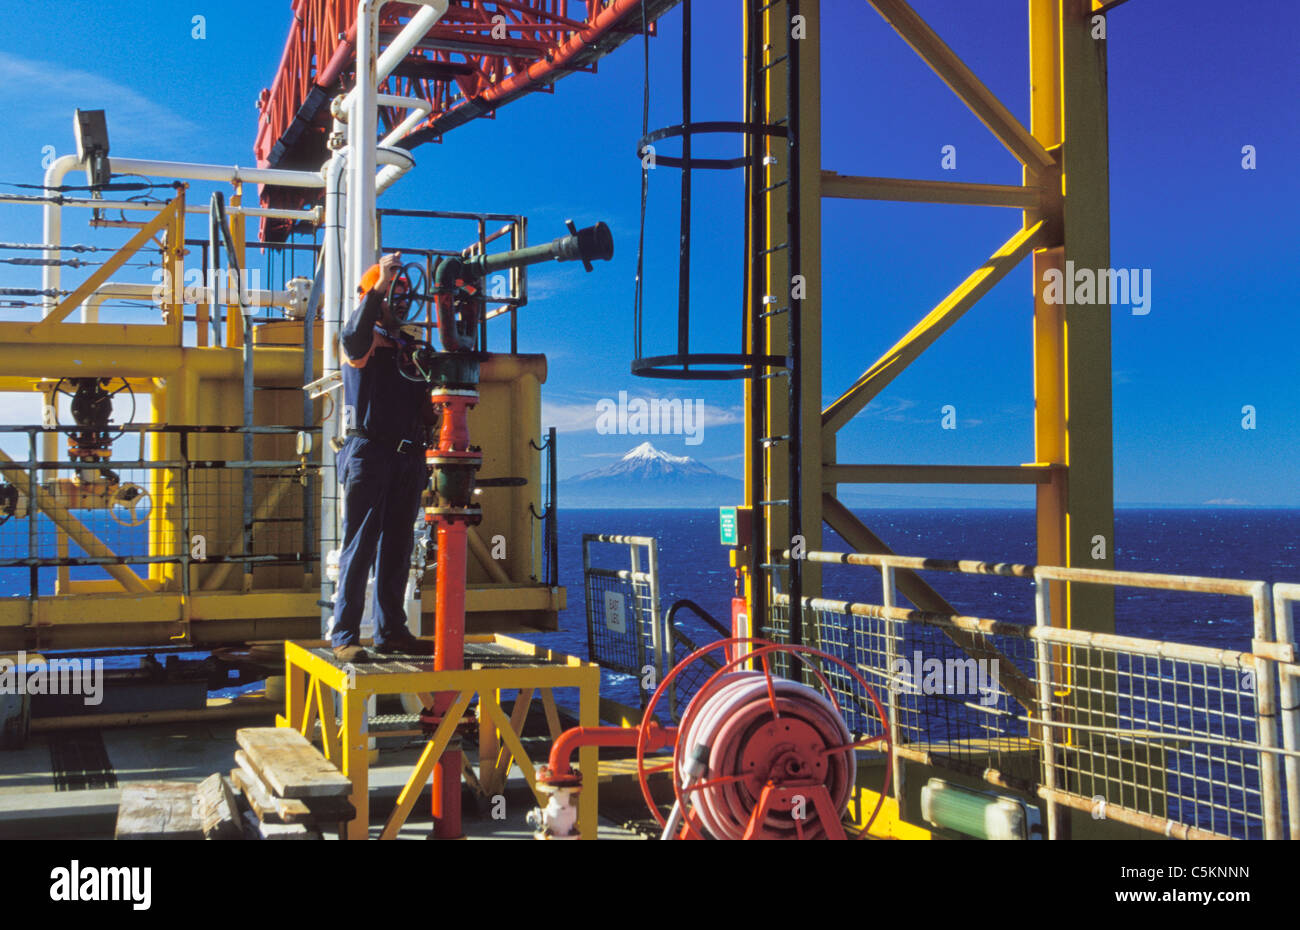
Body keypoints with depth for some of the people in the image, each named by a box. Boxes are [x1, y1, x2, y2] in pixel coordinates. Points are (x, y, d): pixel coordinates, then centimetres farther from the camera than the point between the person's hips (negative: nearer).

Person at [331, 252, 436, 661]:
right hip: (369, 452, -6)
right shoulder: (364, 340, 1)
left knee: (397, 548, 9)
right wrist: (379, 287, -32)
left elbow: (423, 404, 24)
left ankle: (391, 631, 15)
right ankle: (345, 636, -4)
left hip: (408, 455, 6)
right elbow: (353, 336, -25)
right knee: (359, 546, -6)